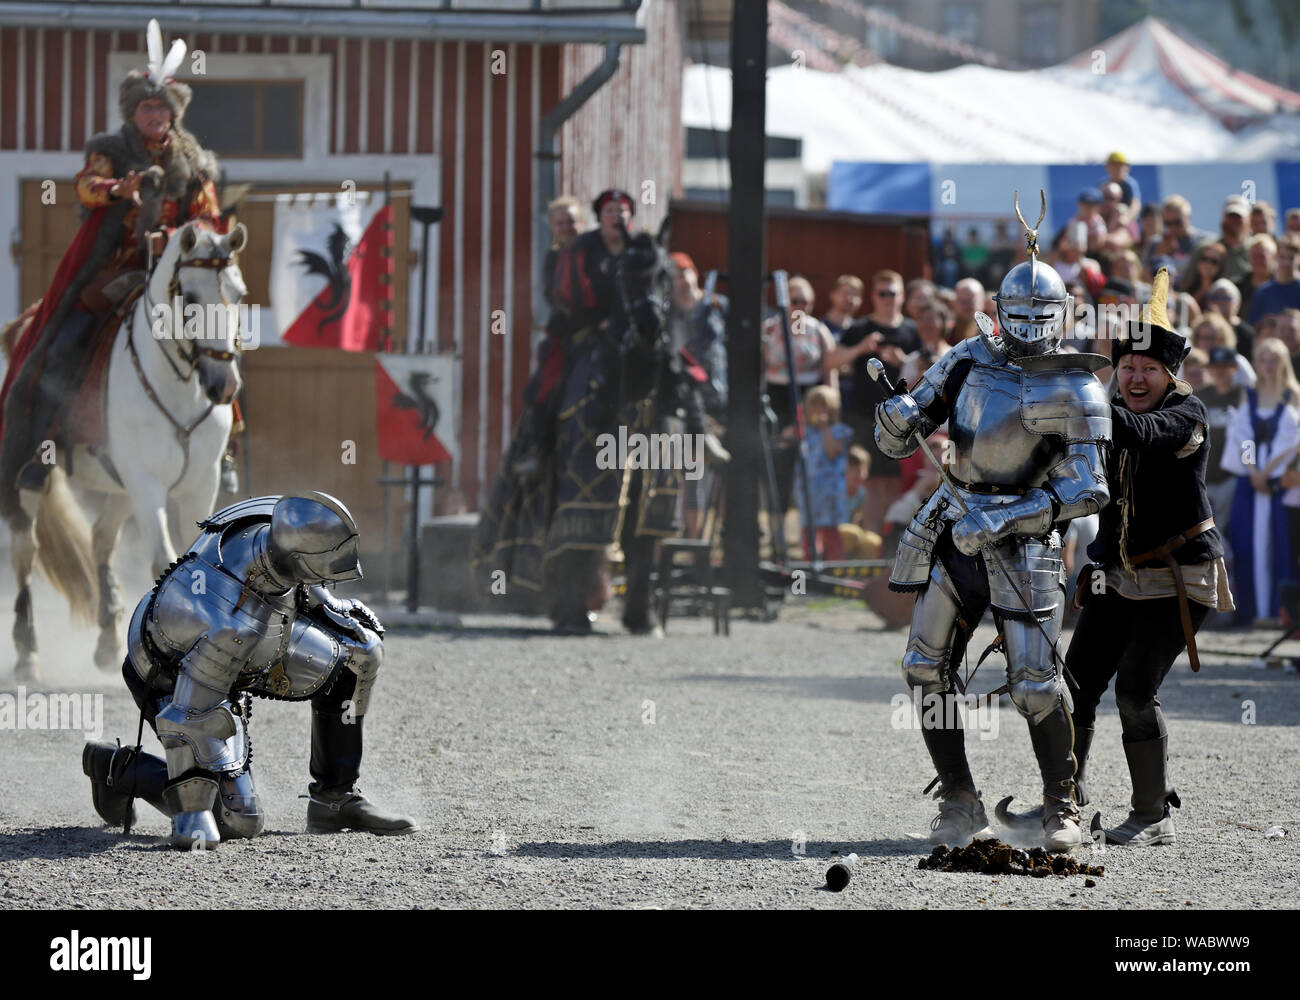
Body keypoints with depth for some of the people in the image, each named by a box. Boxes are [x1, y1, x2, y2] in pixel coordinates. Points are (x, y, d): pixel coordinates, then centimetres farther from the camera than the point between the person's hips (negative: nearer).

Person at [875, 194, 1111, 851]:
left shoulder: (1075, 391, -8)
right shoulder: (969, 361, 6)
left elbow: (1088, 488, -15)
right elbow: (899, 441, 9)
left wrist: (1006, 519, -23)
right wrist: (898, 420, -17)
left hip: (1021, 545, -5)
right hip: (953, 536, 5)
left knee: (1035, 684, -10)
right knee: (927, 671, 1)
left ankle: (1061, 805, 8)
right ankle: (958, 803, 13)